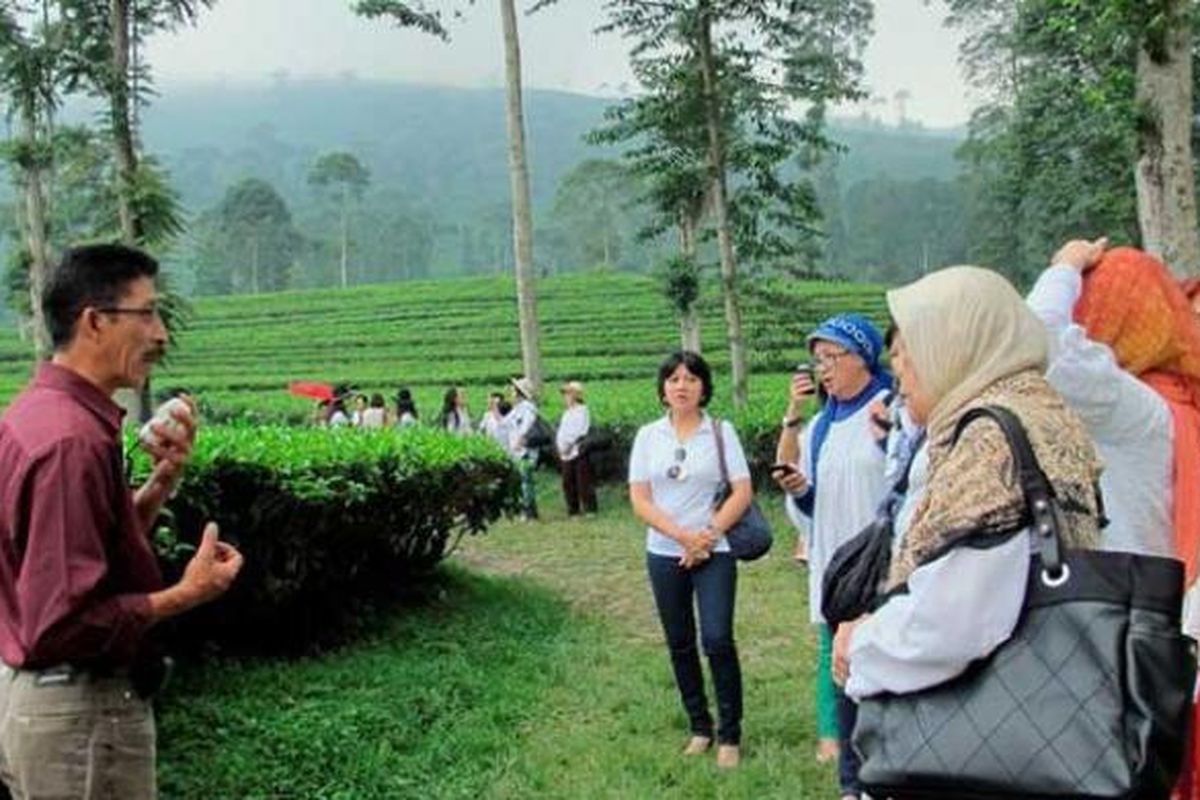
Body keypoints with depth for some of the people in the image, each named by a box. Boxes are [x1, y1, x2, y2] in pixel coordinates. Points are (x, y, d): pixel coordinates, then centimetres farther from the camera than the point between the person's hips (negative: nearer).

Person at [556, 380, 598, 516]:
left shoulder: (582, 411, -6)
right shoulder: (567, 413, 20)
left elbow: (580, 432, -14)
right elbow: (561, 432, 19)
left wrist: (568, 444, -16)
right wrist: (559, 445, 3)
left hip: (579, 452, -8)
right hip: (565, 454, 9)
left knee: (584, 483, -7)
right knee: (568, 483, 9)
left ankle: (590, 508, -1)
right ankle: (572, 509, 16)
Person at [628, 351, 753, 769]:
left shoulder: (721, 431, 0)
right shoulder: (648, 436, 3)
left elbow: (742, 493, -4)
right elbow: (639, 502, -2)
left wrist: (706, 536, -13)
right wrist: (684, 535, -13)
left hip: (714, 553, -2)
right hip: (664, 555, 3)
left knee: (717, 640, -11)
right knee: (680, 644, 10)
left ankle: (730, 734, 4)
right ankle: (700, 727, 25)